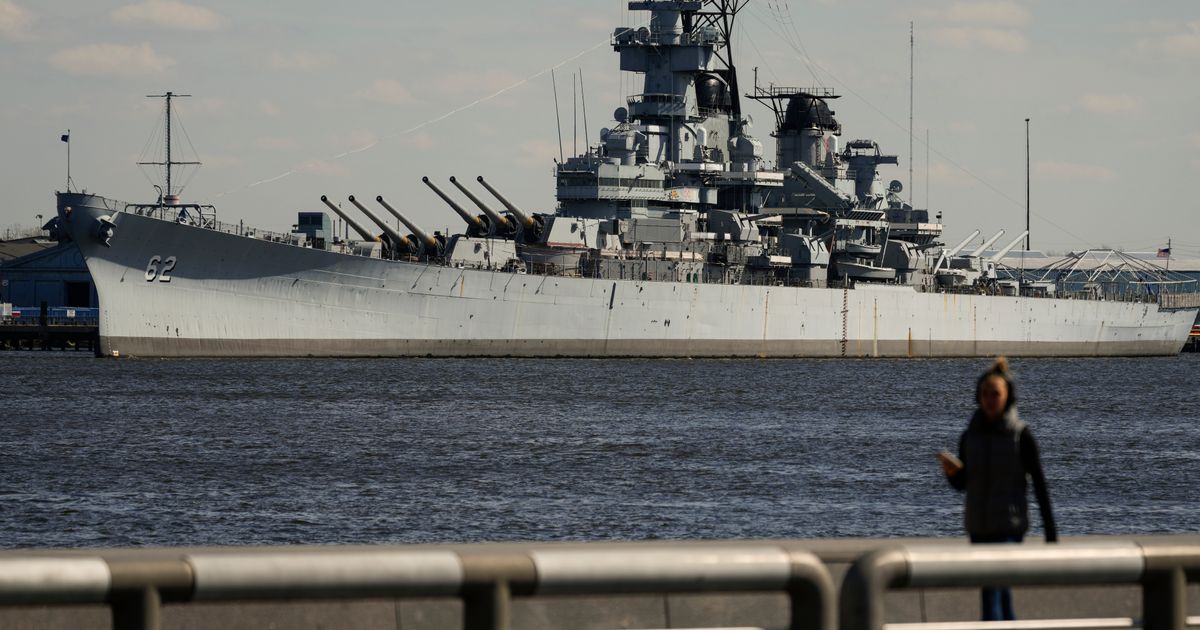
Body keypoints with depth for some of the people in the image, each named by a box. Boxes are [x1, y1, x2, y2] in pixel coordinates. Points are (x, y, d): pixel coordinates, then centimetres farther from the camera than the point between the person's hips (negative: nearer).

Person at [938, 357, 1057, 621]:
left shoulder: (1021, 436, -9)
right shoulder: (970, 436, 3)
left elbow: (1040, 484, -6)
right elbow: (961, 484, 11)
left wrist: (1051, 532, -6)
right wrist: (951, 470, -13)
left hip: (1009, 527, -5)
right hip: (979, 529, 5)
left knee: (992, 592, -19)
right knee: (1002, 596, 16)